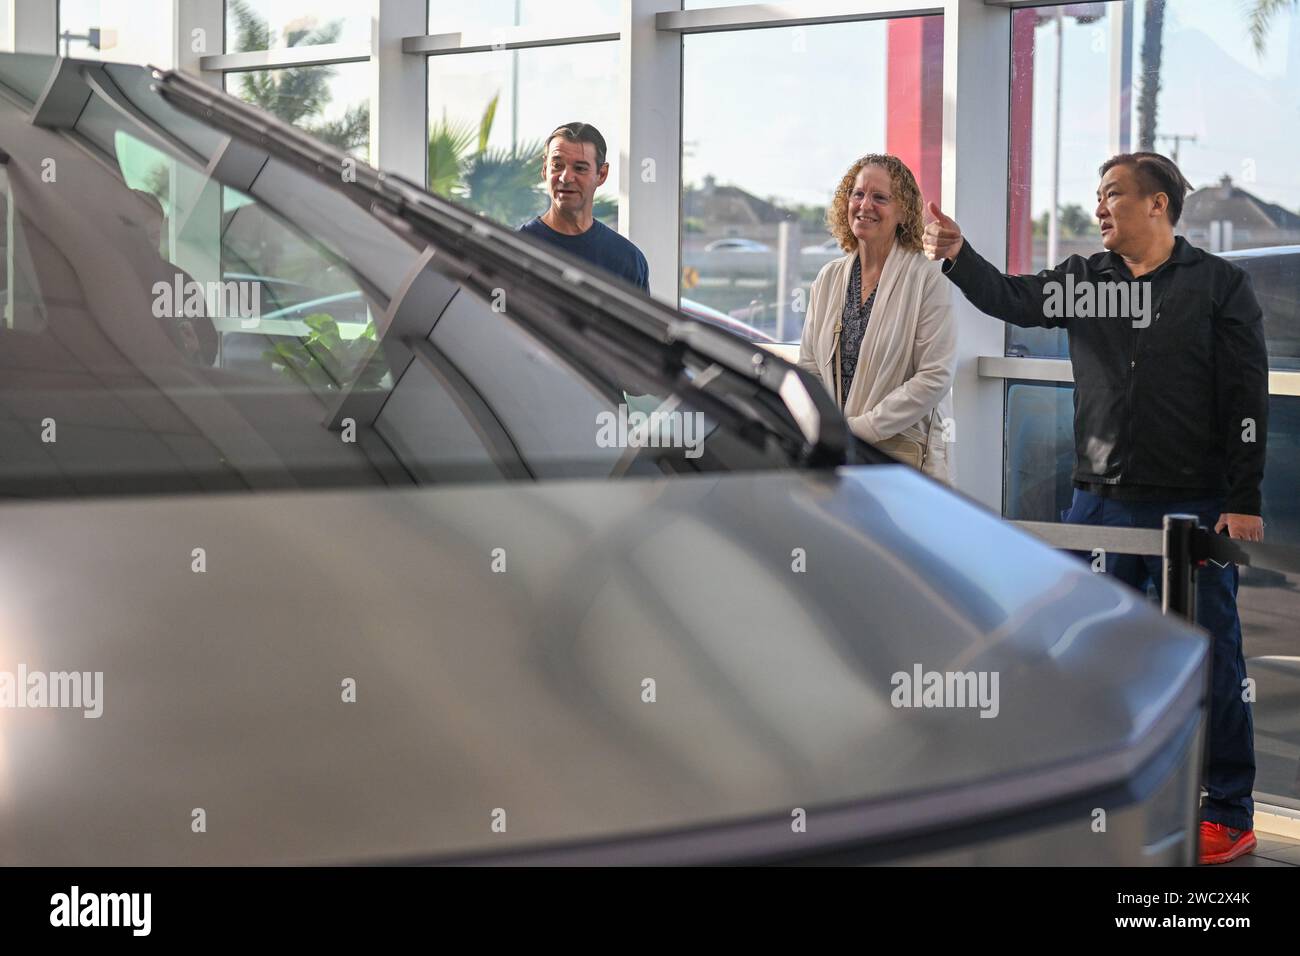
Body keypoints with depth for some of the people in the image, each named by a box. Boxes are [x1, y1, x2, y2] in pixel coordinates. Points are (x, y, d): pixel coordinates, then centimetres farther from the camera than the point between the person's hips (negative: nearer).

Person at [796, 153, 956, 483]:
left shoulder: (927, 280, -7)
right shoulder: (829, 278, 10)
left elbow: (935, 377, -13)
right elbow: (809, 366, 12)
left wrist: (859, 428, -15)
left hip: (903, 453, -4)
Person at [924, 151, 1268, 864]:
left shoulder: (1218, 285, -3)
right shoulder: (1085, 278, 9)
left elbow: (1248, 398, -5)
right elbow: (1012, 300, -4)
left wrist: (1243, 501, -9)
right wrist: (958, 257, -23)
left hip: (1192, 507, -4)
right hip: (1099, 503, 5)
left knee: (1208, 656, 2)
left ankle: (1229, 812, 13)